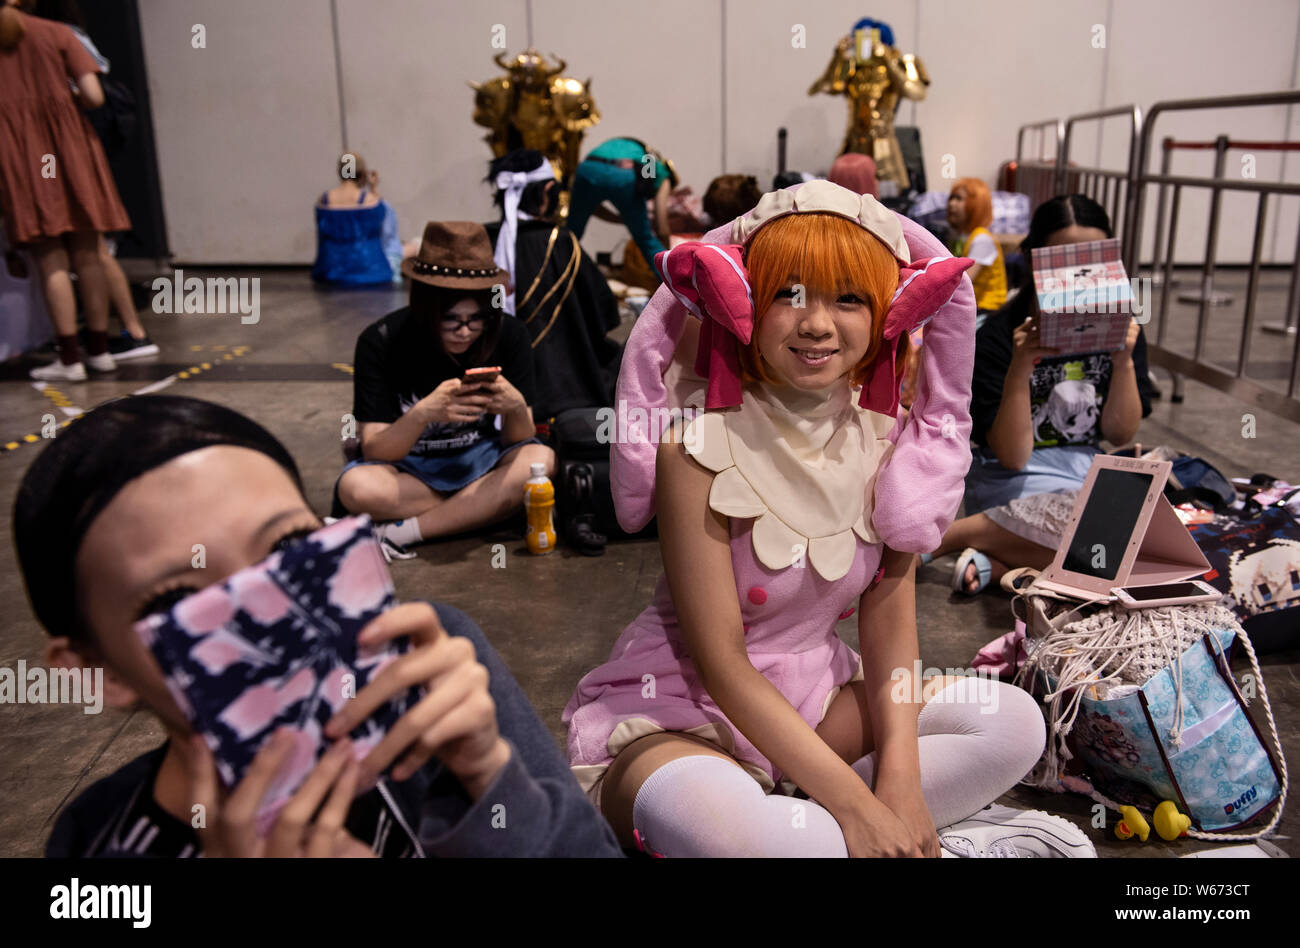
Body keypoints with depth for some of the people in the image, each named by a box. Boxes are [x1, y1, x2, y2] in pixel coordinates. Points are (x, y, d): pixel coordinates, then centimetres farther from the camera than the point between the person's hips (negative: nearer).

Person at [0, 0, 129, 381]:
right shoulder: (56, 33, 3)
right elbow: (93, 96, -6)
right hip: (70, 148, 1)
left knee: (51, 260, 0)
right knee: (87, 254, 8)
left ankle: (70, 359, -2)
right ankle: (99, 350, 12)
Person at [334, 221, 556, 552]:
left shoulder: (509, 335, -13)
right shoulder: (381, 341, -18)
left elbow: (519, 442, -9)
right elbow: (374, 452, -20)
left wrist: (516, 407, -33)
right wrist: (423, 414, -40)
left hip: (480, 462, 2)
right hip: (409, 468, -2)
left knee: (540, 460, -30)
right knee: (356, 487, -35)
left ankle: (399, 533, -23)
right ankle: (484, 509, -15)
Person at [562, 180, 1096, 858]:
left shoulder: (889, 438, -3)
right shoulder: (699, 441, -20)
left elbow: (889, 618, -3)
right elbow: (720, 662, -20)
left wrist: (900, 776, -18)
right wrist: (855, 804, -22)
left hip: (816, 696, 6)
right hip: (679, 713, -5)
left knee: (1014, 723, -9)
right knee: (714, 822, -38)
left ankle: (795, 817, -13)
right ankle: (955, 839, -15)